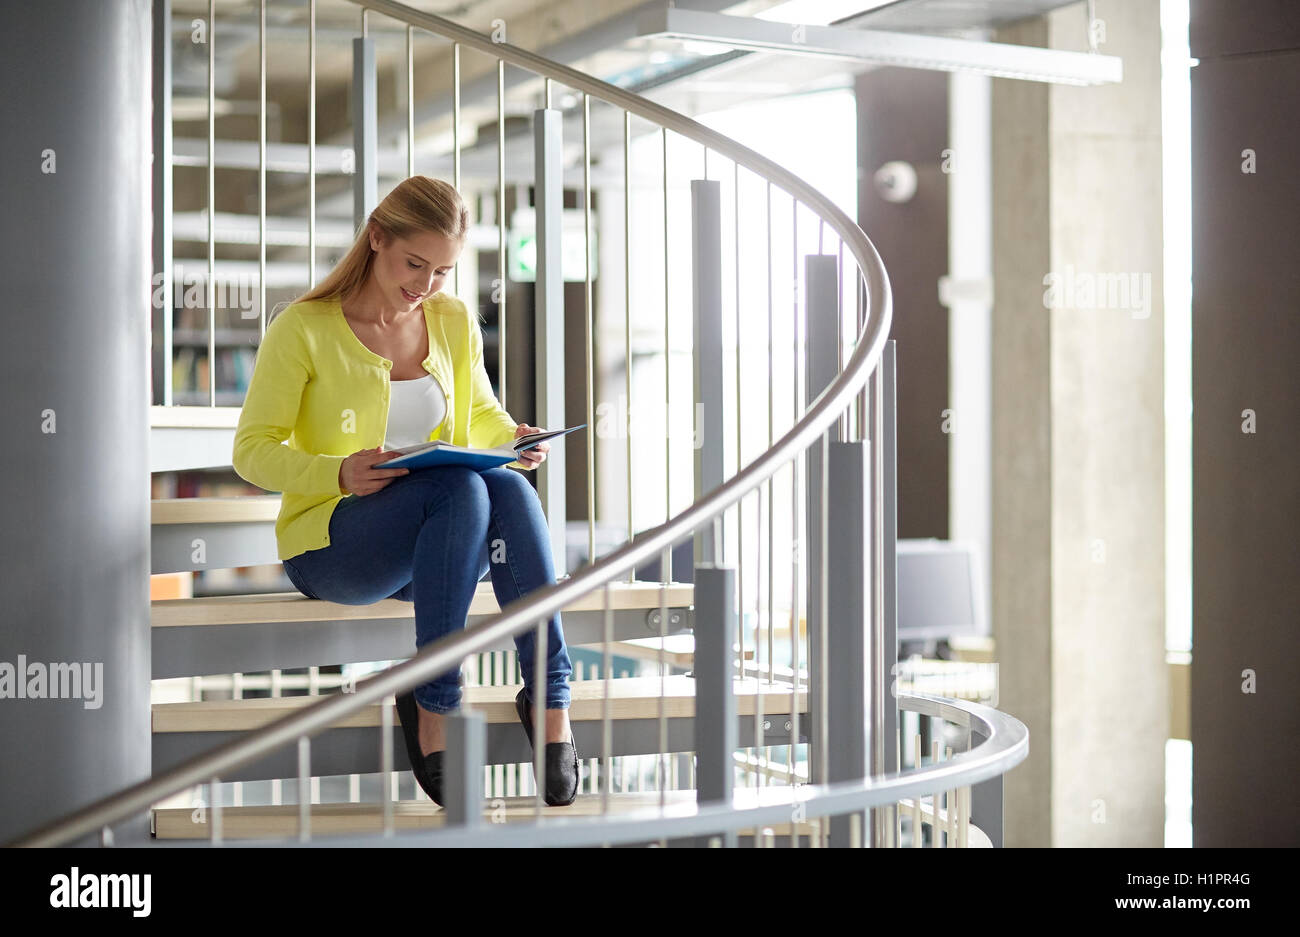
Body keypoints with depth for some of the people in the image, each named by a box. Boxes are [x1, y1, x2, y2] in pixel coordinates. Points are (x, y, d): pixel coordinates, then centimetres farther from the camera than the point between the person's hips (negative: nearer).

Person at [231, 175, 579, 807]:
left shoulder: (454, 323, 9)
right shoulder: (303, 328, -5)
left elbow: (482, 415, 22)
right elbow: (252, 450, -6)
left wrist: (512, 438, -3)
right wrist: (338, 474, -24)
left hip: (437, 540, 4)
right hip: (326, 542, -4)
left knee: (509, 487, -32)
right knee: (461, 488, -35)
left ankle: (550, 699, -31)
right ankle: (434, 705, -31)